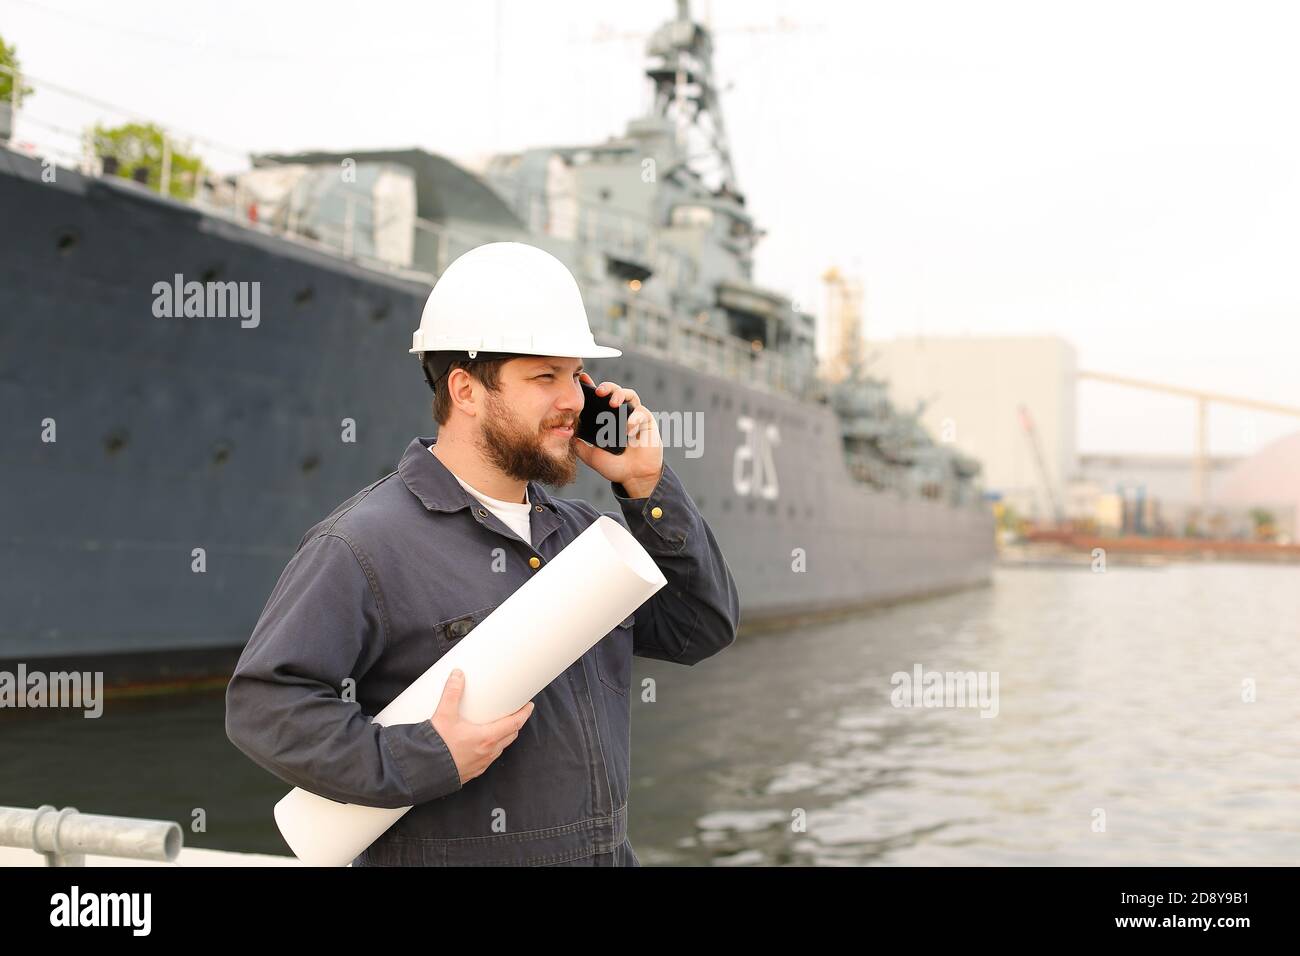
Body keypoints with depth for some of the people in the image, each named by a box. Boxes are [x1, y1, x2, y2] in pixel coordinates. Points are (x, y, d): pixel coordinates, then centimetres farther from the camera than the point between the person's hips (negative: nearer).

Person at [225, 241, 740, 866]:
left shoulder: (580, 531, 9)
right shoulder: (364, 545, -13)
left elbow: (703, 628, 8)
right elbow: (264, 702, -18)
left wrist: (647, 488, 0)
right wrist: (422, 763, -25)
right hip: (451, 854, -6)